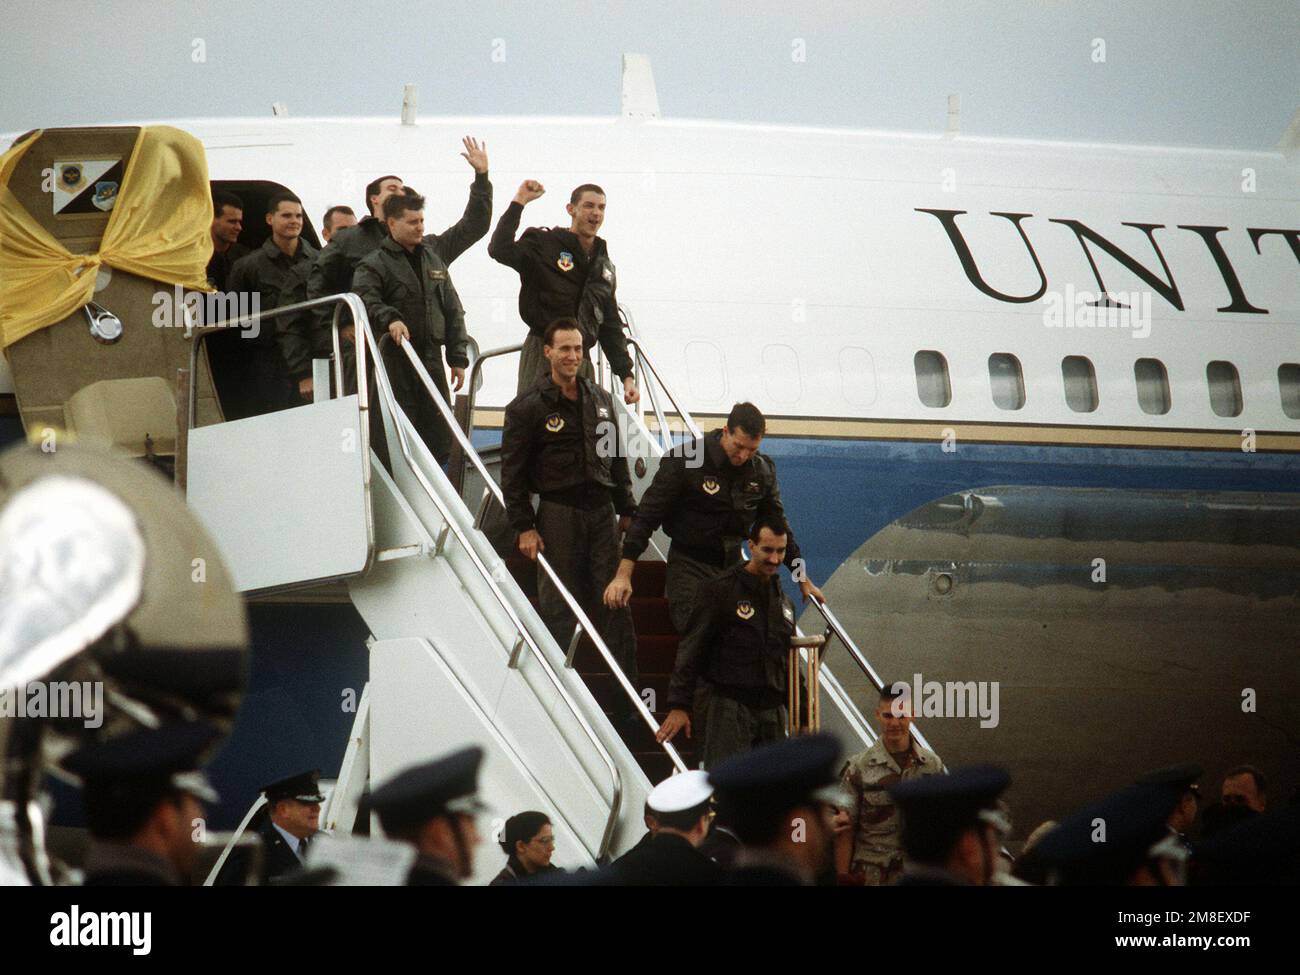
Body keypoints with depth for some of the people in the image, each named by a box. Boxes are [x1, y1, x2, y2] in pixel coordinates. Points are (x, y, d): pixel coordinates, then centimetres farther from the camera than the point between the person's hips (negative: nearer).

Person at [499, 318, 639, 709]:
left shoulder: (600, 400, 13)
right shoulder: (528, 407, -4)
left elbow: (617, 459, 19)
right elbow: (512, 471, -5)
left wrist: (626, 511, 14)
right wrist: (524, 526, -10)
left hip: (601, 513, 4)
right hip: (558, 514, -4)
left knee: (615, 603, 1)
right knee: (559, 606, -1)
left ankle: (627, 695, 3)